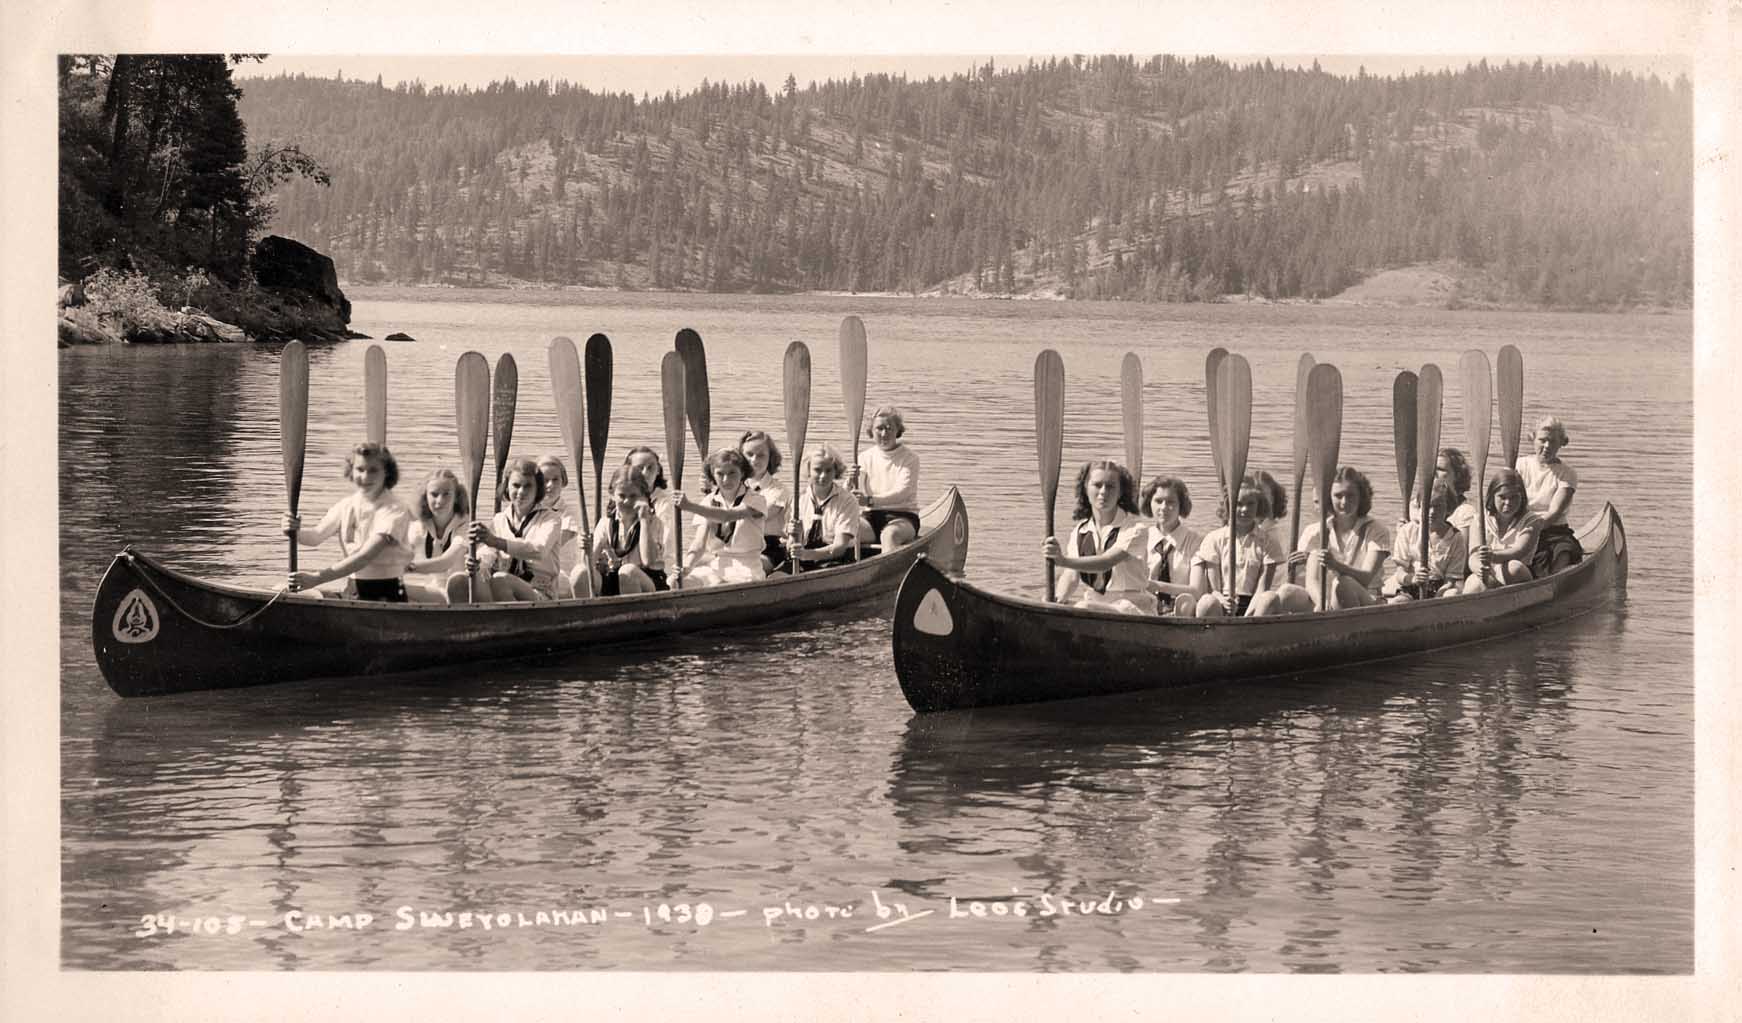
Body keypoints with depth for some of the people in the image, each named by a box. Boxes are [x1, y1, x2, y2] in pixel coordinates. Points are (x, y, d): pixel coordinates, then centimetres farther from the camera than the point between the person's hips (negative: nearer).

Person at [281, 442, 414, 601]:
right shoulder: (347, 506, 7)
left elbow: (365, 557, -24)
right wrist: (295, 533, -19)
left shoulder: (395, 512, -14)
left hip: (387, 596, -6)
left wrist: (317, 578, -32)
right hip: (355, 592, 6)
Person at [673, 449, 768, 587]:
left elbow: (727, 516, -26)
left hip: (744, 571, -4)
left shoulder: (755, 500, -5)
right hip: (714, 565, 4)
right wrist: (687, 567, -24)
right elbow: (699, 543, -3)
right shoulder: (708, 502, 8)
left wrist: (690, 506, -38)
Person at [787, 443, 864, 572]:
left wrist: (807, 554, -29)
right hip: (804, 565, 3)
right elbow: (791, 550, 5)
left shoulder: (846, 501, -4)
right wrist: (795, 537, -19)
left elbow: (839, 547, -14)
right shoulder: (800, 499, 6)